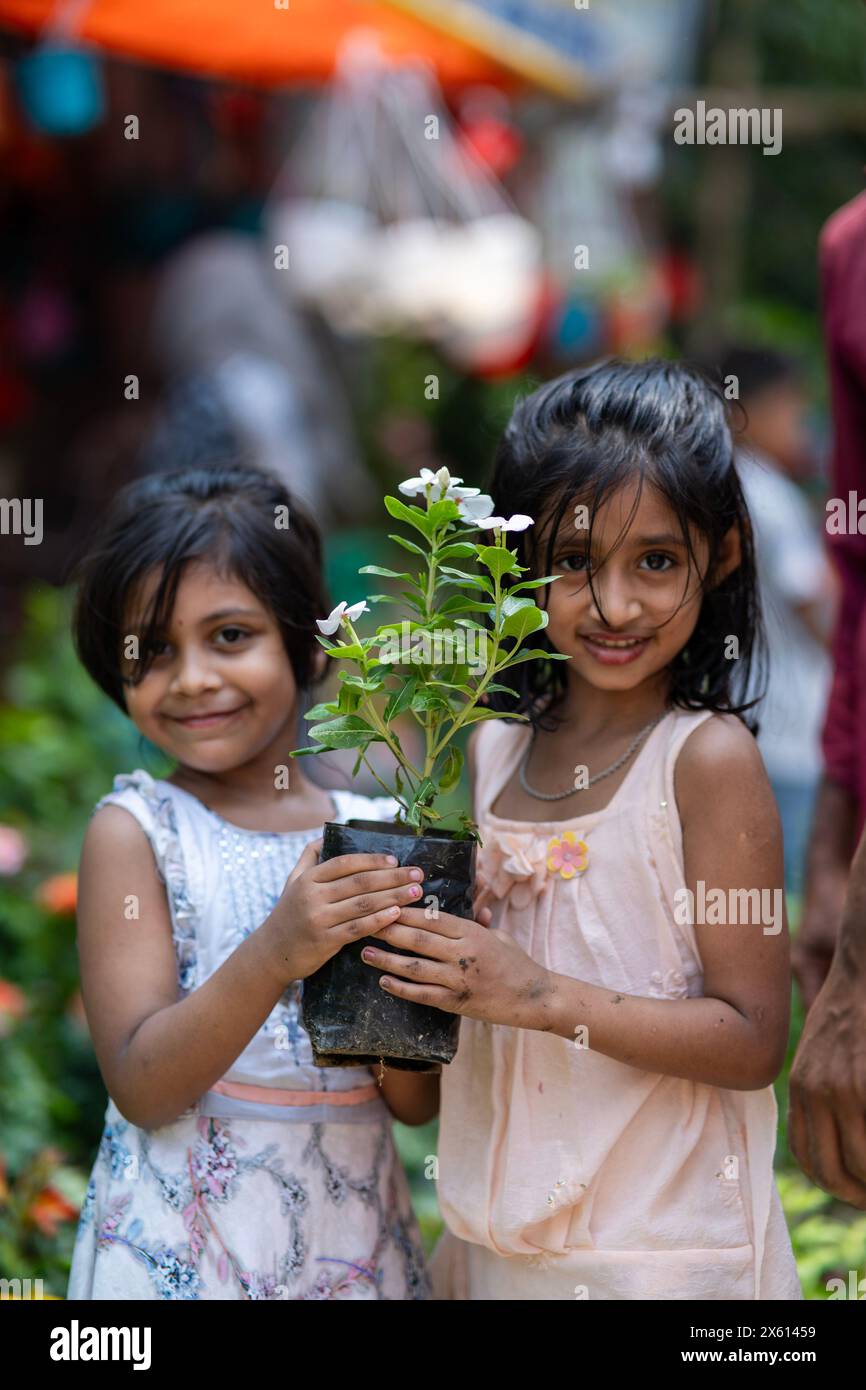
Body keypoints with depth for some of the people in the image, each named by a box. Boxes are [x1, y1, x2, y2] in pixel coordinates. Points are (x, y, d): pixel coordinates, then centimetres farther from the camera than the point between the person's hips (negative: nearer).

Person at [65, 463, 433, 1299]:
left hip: (359, 1238, 3)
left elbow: (416, 1102, 1)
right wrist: (275, 954, -28)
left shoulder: (377, 831, 0)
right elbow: (141, 1088, -15)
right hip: (185, 1246, -3)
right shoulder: (134, 829, -8)